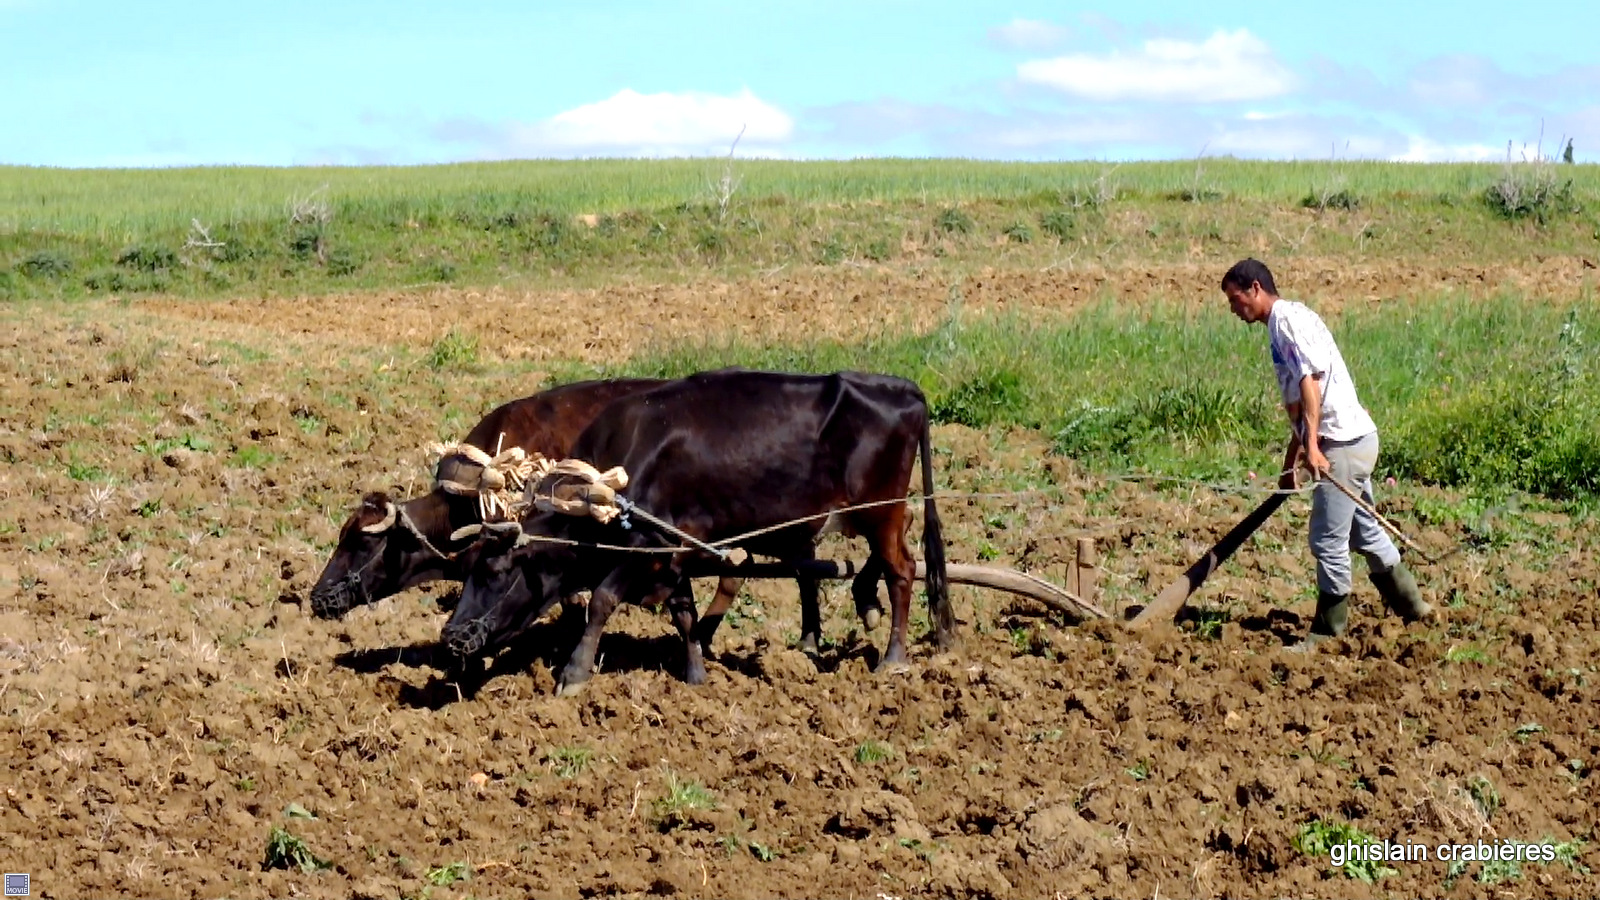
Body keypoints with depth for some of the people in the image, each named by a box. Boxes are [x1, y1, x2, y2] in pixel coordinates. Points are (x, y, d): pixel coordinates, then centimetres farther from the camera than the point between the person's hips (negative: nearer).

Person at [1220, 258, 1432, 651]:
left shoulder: (1288, 318, -10)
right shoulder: (1279, 327, 20)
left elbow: (1310, 380, -21)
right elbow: (1298, 404, 26)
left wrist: (1311, 446, -27)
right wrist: (1290, 464, 30)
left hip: (1345, 441, -10)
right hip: (1352, 441, 10)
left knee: (1328, 539, -6)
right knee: (1364, 531, 20)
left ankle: (1329, 632, 1)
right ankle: (1413, 608, 31)